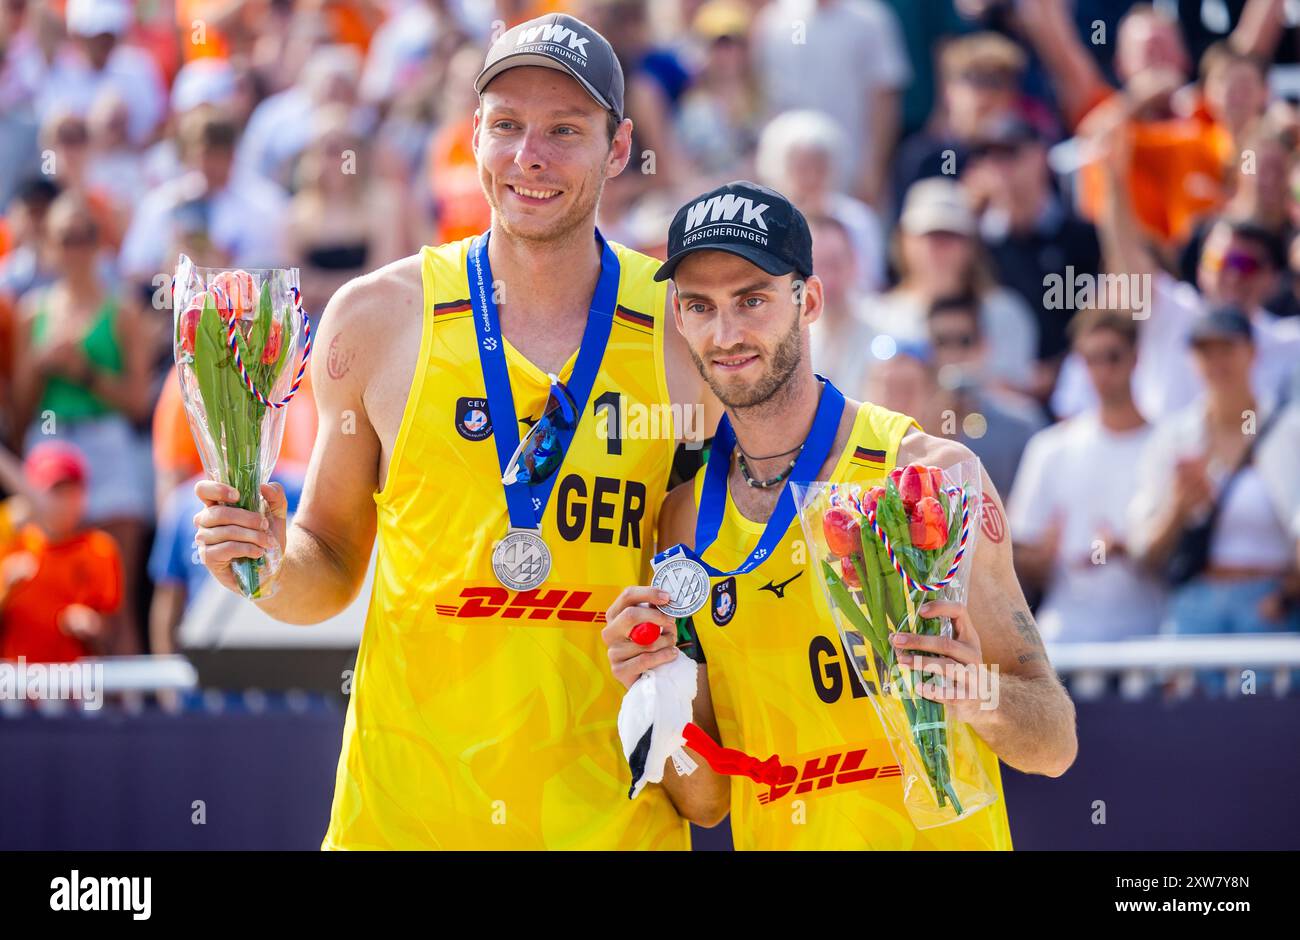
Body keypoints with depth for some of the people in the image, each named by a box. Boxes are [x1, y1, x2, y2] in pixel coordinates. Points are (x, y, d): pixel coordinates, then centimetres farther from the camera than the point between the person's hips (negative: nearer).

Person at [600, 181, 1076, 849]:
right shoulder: (685, 520, 6)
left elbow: (1056, 747, -4)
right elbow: (706, 803, 10)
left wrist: (976, 698, -22)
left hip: (938, 839, -4)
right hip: (777, 842, 4)